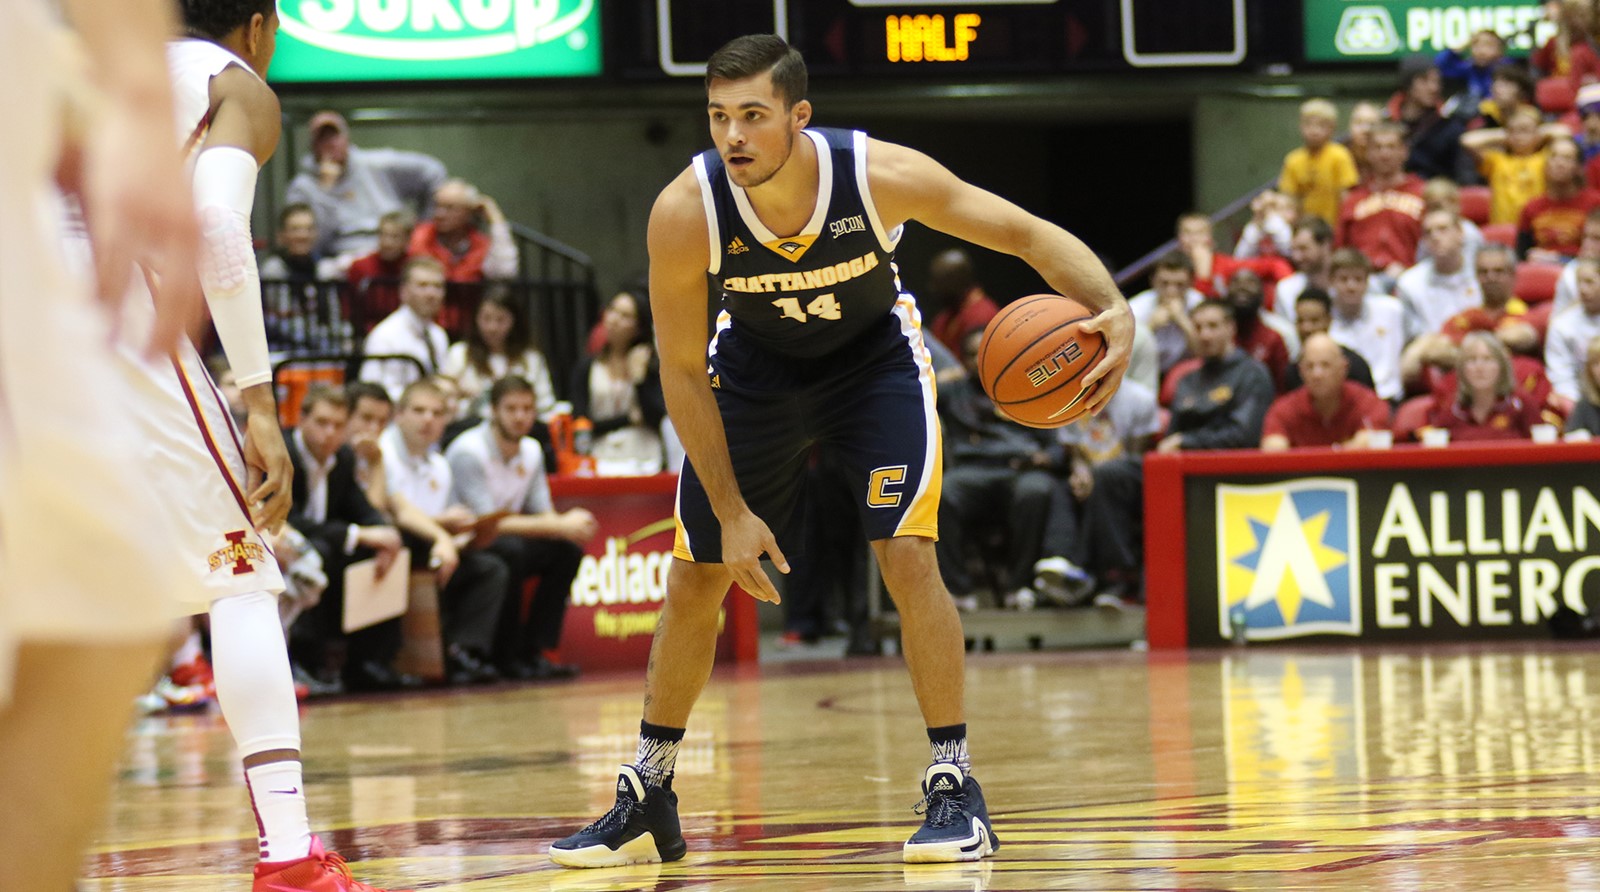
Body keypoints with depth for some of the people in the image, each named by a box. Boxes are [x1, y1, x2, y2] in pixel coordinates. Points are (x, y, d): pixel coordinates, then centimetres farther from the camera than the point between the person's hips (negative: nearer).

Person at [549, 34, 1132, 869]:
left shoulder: (880, 174, -33)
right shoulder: (684, 212, -31)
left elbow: (1032, 236, -23)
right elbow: (682, 372, -19)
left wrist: (1111, 311, -42)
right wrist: (731, 512, -19)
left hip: (874, 355, -1)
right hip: (754, 363, 1)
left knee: (908, 556, -17)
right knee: (693, 582, 3)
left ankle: (954, 790, -6)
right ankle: (646, 802, 20)